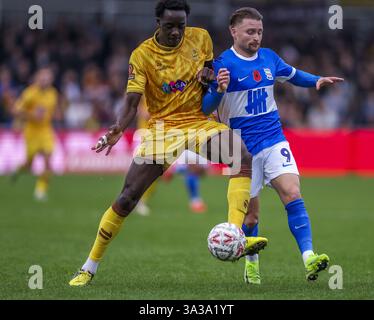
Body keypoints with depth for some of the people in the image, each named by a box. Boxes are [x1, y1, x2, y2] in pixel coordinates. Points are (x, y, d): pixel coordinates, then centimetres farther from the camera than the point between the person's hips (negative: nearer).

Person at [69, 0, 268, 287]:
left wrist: (209, 76, -5)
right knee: (127, 197, -9)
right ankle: (89, 268, 5)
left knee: (244, 159, -28)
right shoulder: (142, 55, -9)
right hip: (163, 127, -2)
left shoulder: (201, 38, 0)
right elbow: (132, 103, -14)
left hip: (199, 121, 2)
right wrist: (118, 129, -34)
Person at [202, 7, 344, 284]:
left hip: (275, 141, 4)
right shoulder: (223, 64, -10)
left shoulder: (269, 58, 6)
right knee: (251, 214, 4)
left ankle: (309, 258, -27)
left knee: (293, 195, -17)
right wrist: (219, 90, -33)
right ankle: (252, 263, 30)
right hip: (243, 149, -3)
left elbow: (293, 75, 25)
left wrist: (317, 81, 6)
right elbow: (204, 109, -13)